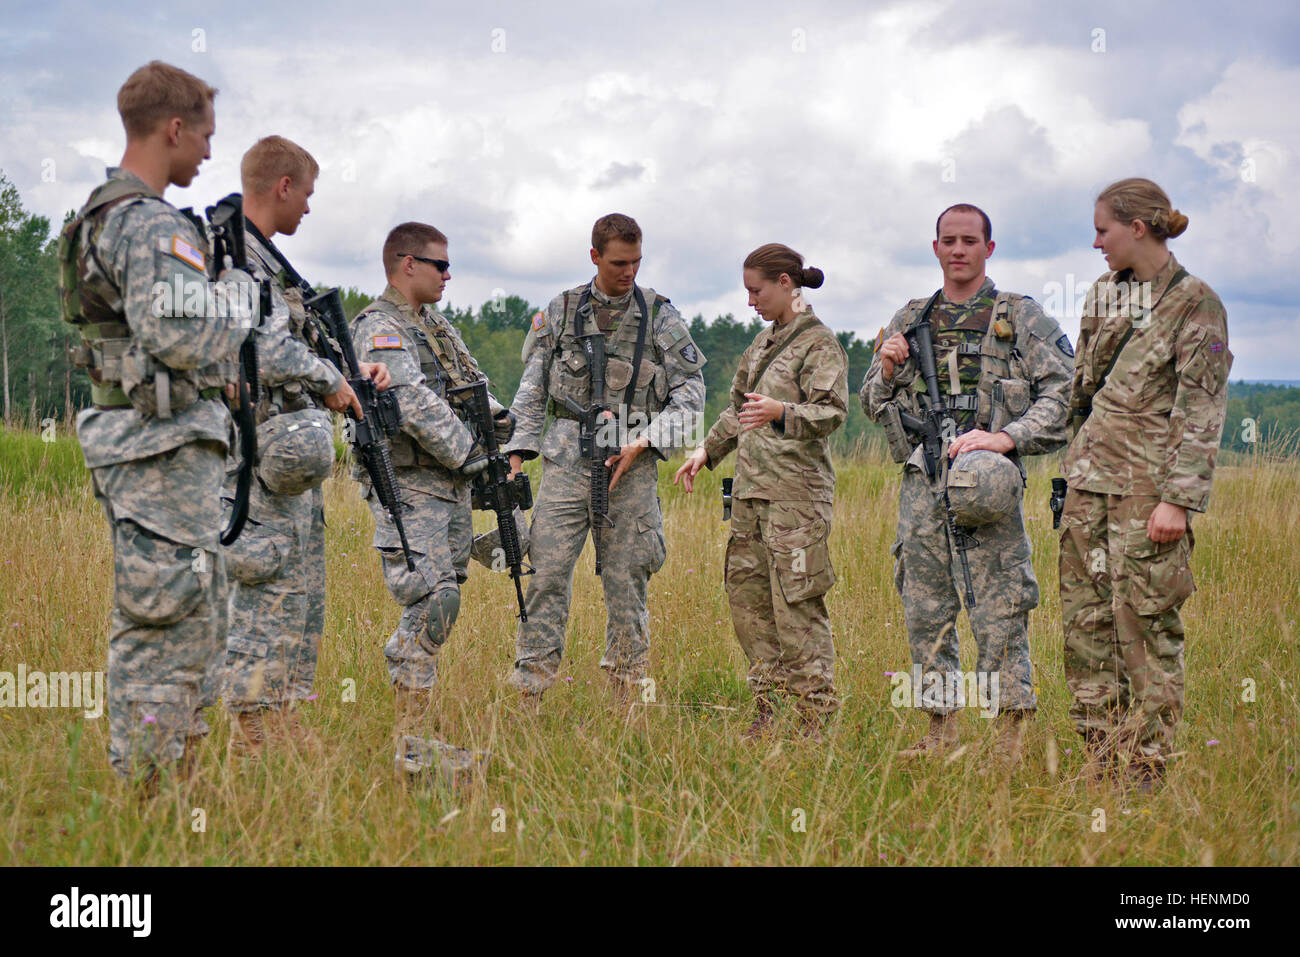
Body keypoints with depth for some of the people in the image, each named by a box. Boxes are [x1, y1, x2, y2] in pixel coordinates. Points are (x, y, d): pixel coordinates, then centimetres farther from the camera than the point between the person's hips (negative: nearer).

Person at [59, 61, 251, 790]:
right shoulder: (153, 226, -17)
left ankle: (171, 786, 24)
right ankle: (151, 798, 0)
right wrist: (239, 290, -10)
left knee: (195, 622, 17)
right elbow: (181, 337, -27)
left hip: (136, 446, 11)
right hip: (167, 447, -11)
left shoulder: (104, 216, 16)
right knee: (171, 632, -5)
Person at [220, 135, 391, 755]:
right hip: (262, 448, -11)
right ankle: (255, 733, -1)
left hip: (292, 451, 11)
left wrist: (350, 373, 13)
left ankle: (281, 722, 21)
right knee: (269, 588, -8)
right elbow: (264, 352, -23)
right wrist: (329, 379, -10)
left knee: (301, 588, 14)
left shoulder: (264, 258, 20)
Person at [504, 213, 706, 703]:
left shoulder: (659, 316, 4)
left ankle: (625, 701, 13)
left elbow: (691, 392, 3)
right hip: (566, 461, 1)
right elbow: (532, 388, 13)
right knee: (548, 571, -6)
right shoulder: (559, 312, 8)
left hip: (631, 464, -1)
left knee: (627, 580, 3)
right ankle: (527, 693, -2)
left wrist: (642, 444, -8)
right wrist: (518, 452, 4)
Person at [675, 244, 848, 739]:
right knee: (745, 592, 7)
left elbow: (832, 412, -19)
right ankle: (767, 707, 15)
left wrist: (781, 413, -35)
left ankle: (816, 714, -3)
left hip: (797, 489, -8)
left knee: (796, 603, -9)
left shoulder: (820, 344, -7)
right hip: (751, 487, 8)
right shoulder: (764, 341, 18)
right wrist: (707, 450, 22)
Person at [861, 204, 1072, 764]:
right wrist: (887, 372, 0)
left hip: (987, 480, -4)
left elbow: (1063, 391, -1)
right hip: (921, 481, 4)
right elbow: (872, 404, 22)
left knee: (1000, 611, -5)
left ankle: (1012, 734, 2)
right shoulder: (909, 321, 17)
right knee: (925, 611, 6)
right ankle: (940, 726, 16)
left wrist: (1009, 436, -13)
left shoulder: (1021, 317, 6)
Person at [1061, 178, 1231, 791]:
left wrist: (1178, 500, -16)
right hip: (1089, 480, 7)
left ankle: (1144, 778, 4)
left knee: (1145, 625, -4)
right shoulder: (1102, 293, 14)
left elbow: (1202, 411, -11)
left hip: (1147, 485, -7)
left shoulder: (1195, 303, -7)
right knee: (1085, 620, 7)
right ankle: (1100, 763, 16)